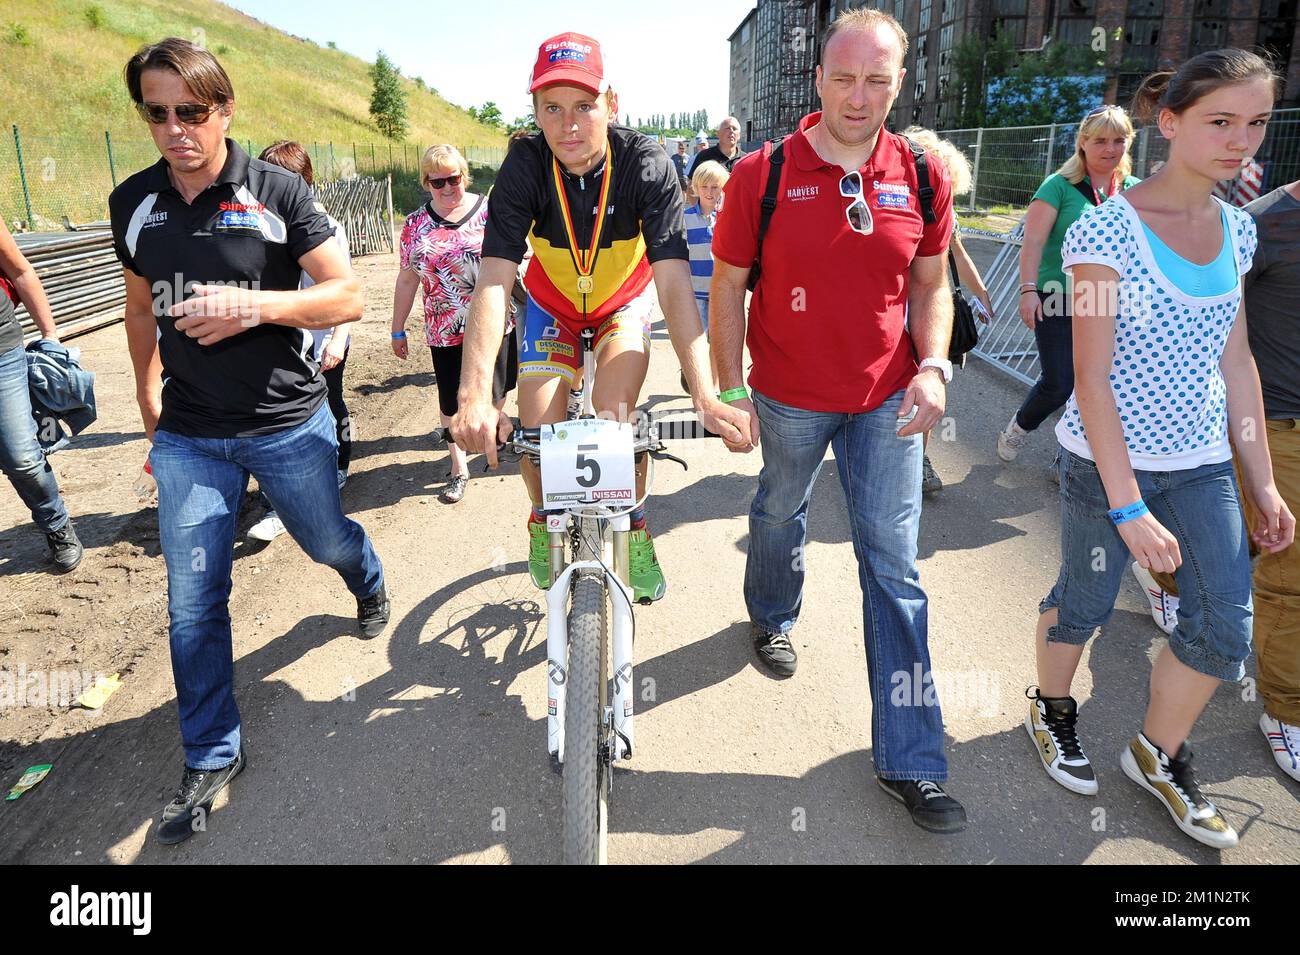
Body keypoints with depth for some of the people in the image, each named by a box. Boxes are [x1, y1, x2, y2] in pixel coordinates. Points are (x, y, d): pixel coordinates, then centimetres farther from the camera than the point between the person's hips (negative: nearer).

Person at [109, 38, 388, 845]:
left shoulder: (278, 192, -9)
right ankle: (212, 756, 21)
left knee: (327, 542, 18)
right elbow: (141, 305, 17)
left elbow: (349, 297, -12)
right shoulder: (133, 203, 2)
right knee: (192, 605, 3)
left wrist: (254, 306, -25)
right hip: (189, 436, 3)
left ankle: (368, 581, 57)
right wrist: (149, 395, 18)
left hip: (288, 423, -2)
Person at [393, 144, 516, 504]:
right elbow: (407, 280, 10)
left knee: (497, 389, 13)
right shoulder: (415, 225, 4)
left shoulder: (490, 210, -1)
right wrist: (398, 329, 11)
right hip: (446, 330, 1)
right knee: (452, 401, 3)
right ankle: (459, 470, 16)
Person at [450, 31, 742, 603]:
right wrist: (475, 396, -47)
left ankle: (634, 528, 7)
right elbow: (493, 281, -34)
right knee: (538, 431, -9)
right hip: (552, 304, 1)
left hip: (624, 302, -1)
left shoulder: (647, 165, -29)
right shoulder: (525, 166, -27)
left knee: (614, 419, -21)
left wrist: (704, 393, -49)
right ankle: (544, 519, 24)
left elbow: (674, 283, -36)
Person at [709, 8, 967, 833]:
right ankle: (771, 617, 55)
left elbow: (931, 284, 8)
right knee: (780, 516, 20)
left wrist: (933, 366, -7)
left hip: (887, 401, 2)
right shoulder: (763, 174, -9)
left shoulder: (923, 176, -2)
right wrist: (731, 391, -6)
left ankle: (910, 760, 12)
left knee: (894, 567, 2)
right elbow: (728, 286, -3)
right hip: (789, 397, -1)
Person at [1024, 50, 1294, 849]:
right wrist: (1129, 509, -20)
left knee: (1225, 628, 8)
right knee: (1086, 603, 12)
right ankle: (1051, 709, 41)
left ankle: (1159, 755, 31)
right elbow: (1090, 380, -18)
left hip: (1204, 463, 6)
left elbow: (1236, 362, 10)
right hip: (1109, 458, -6)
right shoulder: (1108, 229, -15)